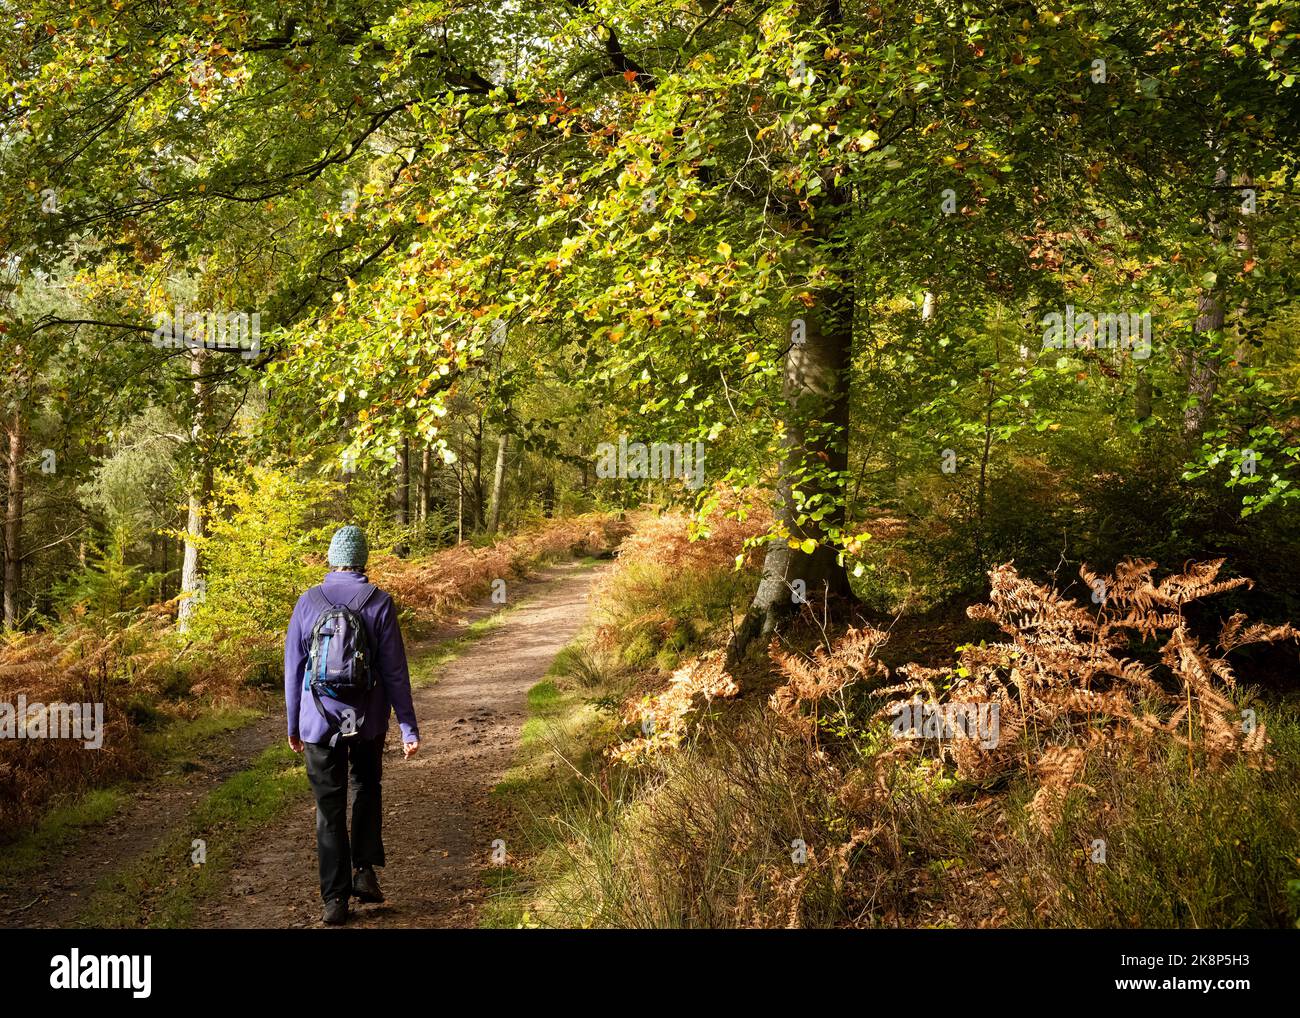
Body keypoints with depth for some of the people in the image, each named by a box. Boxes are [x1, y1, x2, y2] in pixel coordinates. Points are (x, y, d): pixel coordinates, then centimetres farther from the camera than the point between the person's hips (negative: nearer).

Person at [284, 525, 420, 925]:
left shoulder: (307, 603, -4)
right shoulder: (379, 603, -8)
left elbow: (294, 669, 1)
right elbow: (395, 671, -8)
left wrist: (293, 724, 12)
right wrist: (409, 728, -3)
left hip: (319, 723, 1)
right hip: (368, 721, 0)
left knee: (330, 809, 9)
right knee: (366, 788, 23)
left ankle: (335, 898, 9)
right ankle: (365, 870, 11)